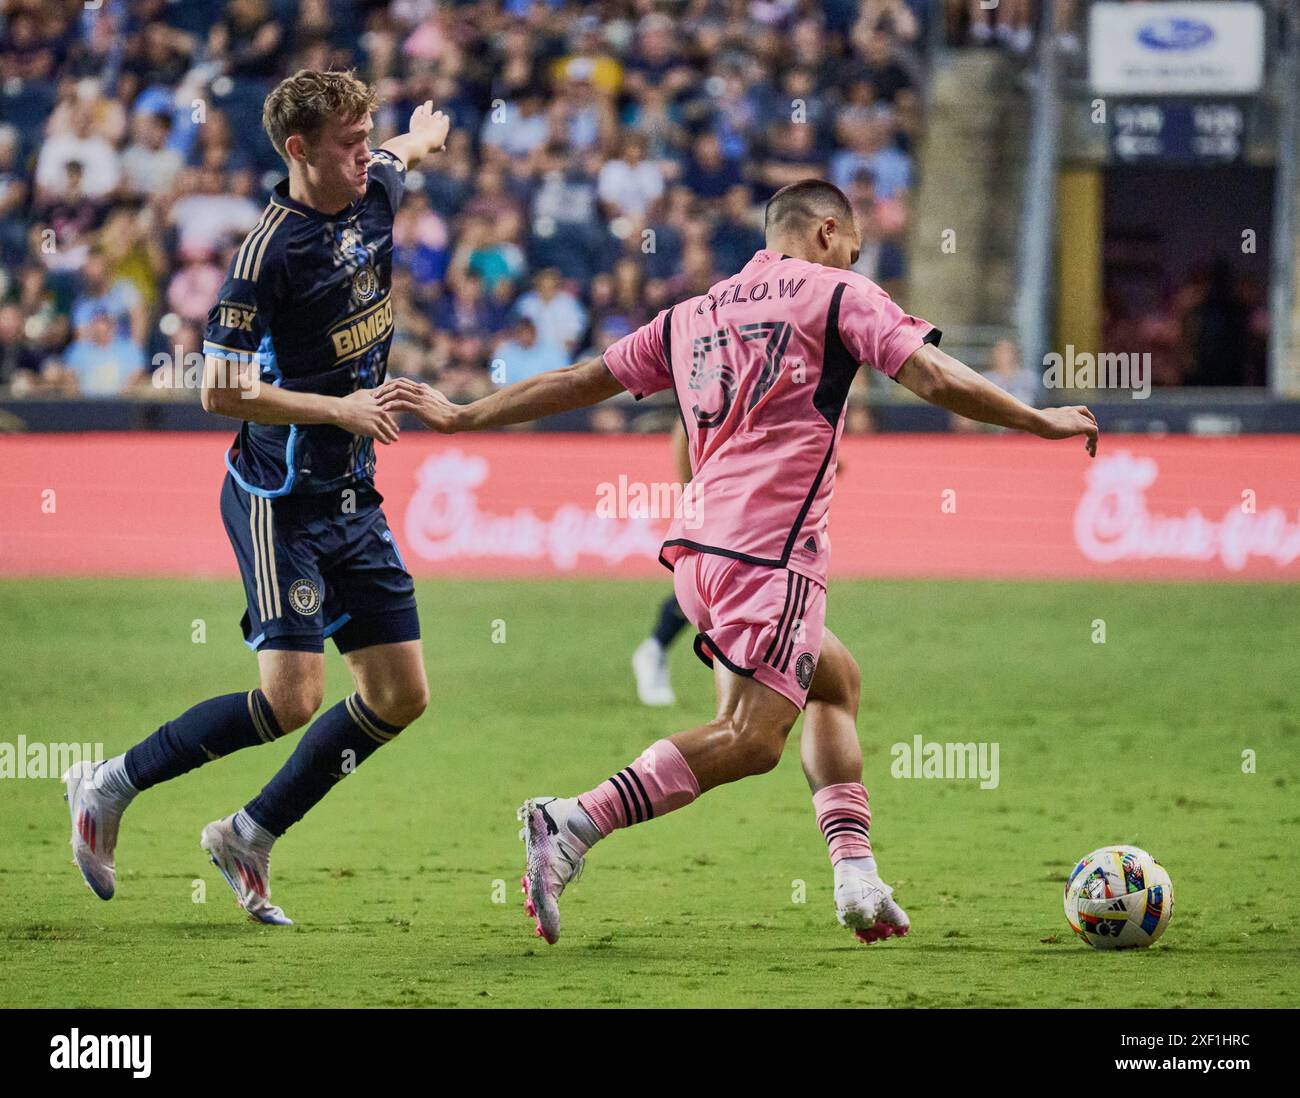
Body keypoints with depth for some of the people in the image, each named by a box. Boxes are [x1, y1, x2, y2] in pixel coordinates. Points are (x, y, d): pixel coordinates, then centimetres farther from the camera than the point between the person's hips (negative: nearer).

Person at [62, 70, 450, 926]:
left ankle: (251, 838, 17)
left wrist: (424, 137, 52)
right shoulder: (268, 252, -19)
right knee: (292, 699, -16)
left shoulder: (376, 194, 3)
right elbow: (222, 390, -19)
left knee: (401, 696, 4)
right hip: (281, 497, -8)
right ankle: (112, 785, 2)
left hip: (353, 496, 8)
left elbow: (401, 156, 30)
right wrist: (337, 408, -22)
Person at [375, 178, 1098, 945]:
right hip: (771, 550, -8)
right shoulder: (835, 295, 5)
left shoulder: (691, 317, 21)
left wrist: (460, 417, 31)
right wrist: (1044, 422, 6)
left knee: (838, 681, 23)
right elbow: (935, 378, -3)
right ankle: (574, 825, -26)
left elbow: (579, 382, 23)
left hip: (698, 550, 8)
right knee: (750, 739, -14)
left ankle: (857, 877, 12)